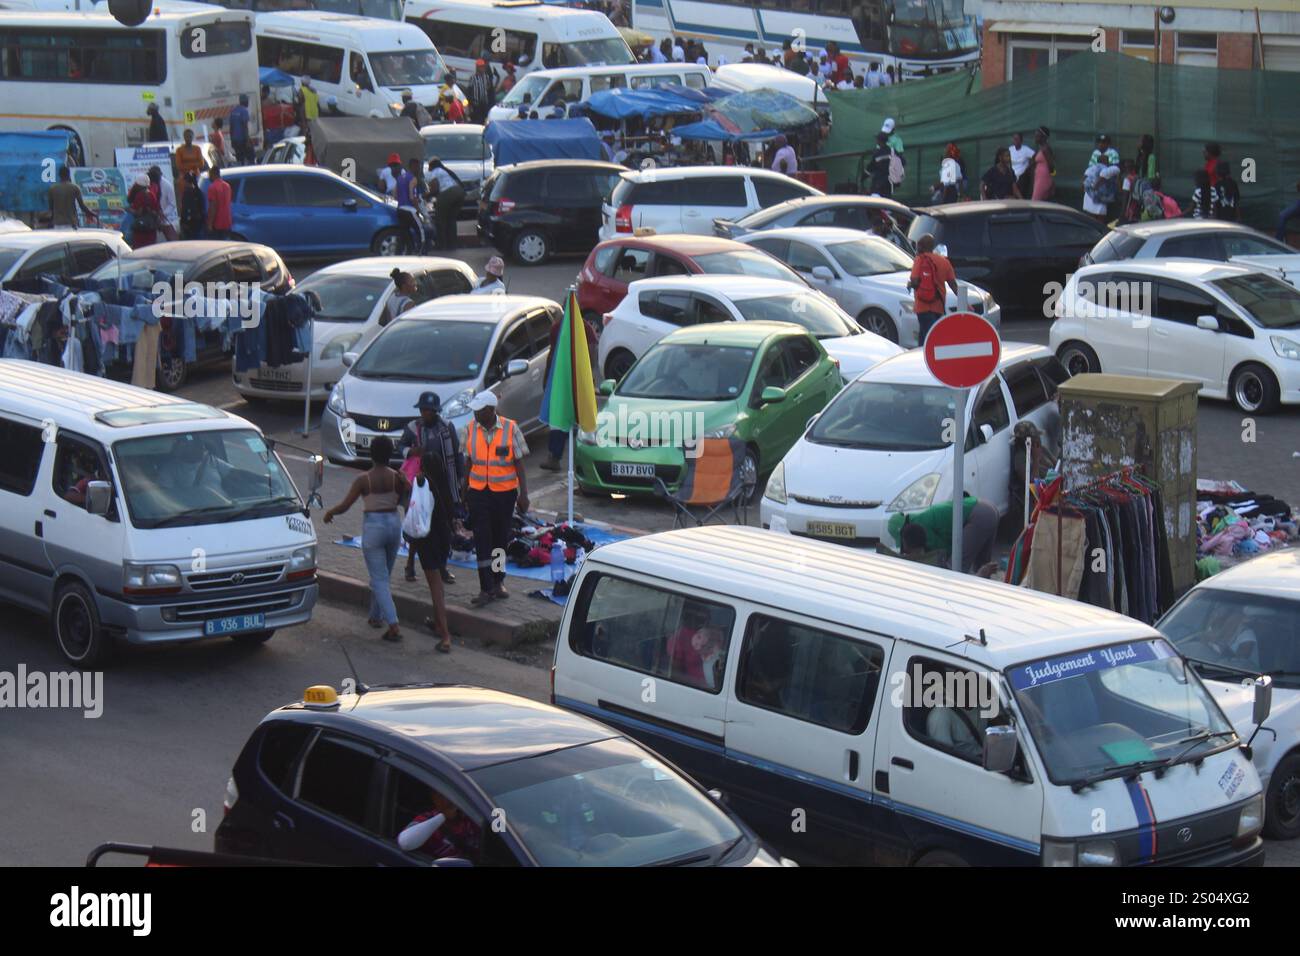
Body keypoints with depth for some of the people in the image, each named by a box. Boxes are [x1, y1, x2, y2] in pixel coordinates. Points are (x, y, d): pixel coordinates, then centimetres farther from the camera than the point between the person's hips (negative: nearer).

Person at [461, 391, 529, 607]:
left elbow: (519, 463, -4)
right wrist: (464, 491, 12)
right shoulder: (470, 429, -2)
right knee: (482, 540, -5)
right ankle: (486, 588, -4)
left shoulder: (510, 429, -8)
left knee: (501, 538, 11)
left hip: (505, 492, -1)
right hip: (478, 492, 1)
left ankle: (498, 582, 27)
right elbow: (468, 462, 8)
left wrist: (523, 494, -7)